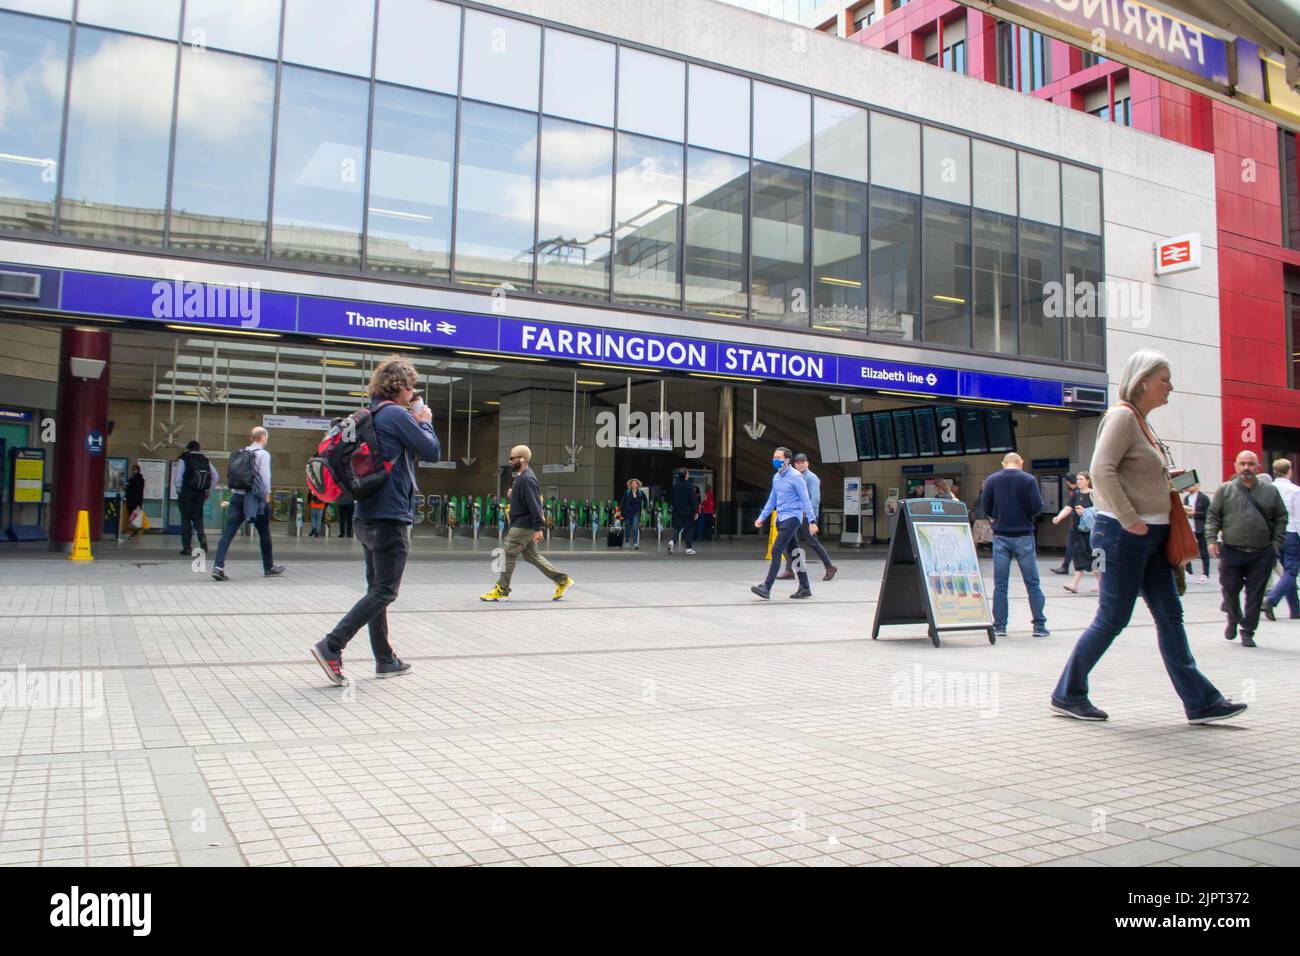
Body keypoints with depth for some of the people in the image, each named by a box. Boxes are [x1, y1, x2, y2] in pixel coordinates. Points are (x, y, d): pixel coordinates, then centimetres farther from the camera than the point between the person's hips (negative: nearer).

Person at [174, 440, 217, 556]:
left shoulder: (183, 459, -2)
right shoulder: (205, 460, 9)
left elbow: (177, 477, -9)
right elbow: (216, 476, 5)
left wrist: (179, 491, 1)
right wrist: (208, 490, 10)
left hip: (186, 493, -3)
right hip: (200, 494, 3)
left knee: (186, 518, 4)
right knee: (198, 517, 14)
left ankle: (186, 548, 4)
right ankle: (202, 536, -13)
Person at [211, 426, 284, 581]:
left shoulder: (240, 454, 12)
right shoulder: (263, 454, -6)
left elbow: (231, 476, 12)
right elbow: (265, 476, -11)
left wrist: (235, 492, 17)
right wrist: (267, 495, -3)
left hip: (237, 496, 5)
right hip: (254, 497, -5)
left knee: (228, 532, -4)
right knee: (264, 533, 11)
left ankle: (218, 566, -18)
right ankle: (269, 567, 23)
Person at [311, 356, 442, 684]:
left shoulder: (370, 415, 14)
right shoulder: (398, 414, -12)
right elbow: (432, 452, -11)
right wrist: (425, 421, 6)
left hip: (368, 516, 10)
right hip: (392, 516, -10)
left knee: (376, 588, 13)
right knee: (385, 591, -5)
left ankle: (385, 660, 21)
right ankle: (331, 646, -13)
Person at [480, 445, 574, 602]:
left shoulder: (527, 479, -19)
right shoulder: (521, 477, 14)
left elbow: (535, 505, -24)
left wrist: (538, 528, -26)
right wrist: (513, 493, 9)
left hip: (523, 526, -11)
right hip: (521, 524, 11)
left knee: (509, 554, -4)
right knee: (532, 556, 14)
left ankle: (501, 590, 6)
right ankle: (562, 580, 18)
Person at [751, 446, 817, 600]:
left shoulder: (796, 477, -11)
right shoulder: (776, 477, 13)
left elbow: (805, 500, -12)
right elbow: (772, 500, 22)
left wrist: (812, 521, -17)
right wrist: (762, 517, 19)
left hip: (792, 517, -8)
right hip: (780, 518, 8)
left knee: (776, 551, -15)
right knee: (792, 553, 11)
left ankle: (767, 588, -17)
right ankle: (805, 588, 18)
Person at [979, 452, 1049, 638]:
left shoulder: (991, 480, -1)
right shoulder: (1028, 480, -6)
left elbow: (985, 507, 0)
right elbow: (1037, 507, -10)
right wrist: (1026, 513, 11)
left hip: (1001, 536, 2)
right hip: (1023, 536, -1)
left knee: (1000, 585, 6)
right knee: (1032, 583, 6)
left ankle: (999, 626, 5)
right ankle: (1039, 626, 8)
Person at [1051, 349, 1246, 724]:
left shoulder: (1140, 421, 17)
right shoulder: (1122, 416, -12)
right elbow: (1102, 470, -24)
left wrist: (1166, 480, 10)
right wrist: (1129, 520, -24)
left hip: (1150, 536, 10)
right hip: (1122, 535, -10)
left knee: (1170, 617, 9)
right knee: (1112, 618, -3)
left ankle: (1200, 702, 14)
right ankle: (1067, 695, 9)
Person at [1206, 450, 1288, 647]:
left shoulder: (1270, 492, 9)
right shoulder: (1224, 490, 5)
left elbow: (1281, 518, 13)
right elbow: (1212, 516, 5)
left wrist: (1276, 544, 5)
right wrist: (1211, 539, -7)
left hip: (1262, 555, 1)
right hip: (1232, 552, -1)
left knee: (1255, 596, 3)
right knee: (1230, 590, 1)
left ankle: (1247, 631, 15)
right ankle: (1234, 619, 30)